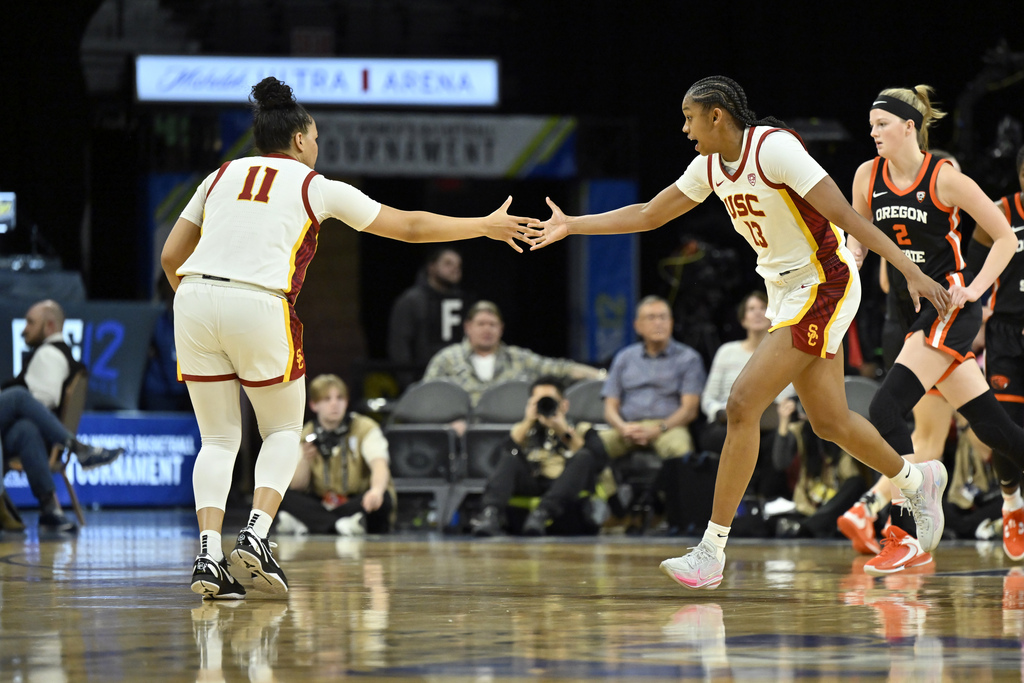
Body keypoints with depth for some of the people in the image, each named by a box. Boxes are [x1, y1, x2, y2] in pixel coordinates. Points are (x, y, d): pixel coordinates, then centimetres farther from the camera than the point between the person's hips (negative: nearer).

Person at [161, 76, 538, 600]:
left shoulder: (221, 176, 22)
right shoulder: (316, 187, 13)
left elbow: (170, 256, 21)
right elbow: (409, 227, 19)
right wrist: (487, 226, 30)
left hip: (194, 298, 3)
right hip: (259, 303, -3)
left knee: (219, 439, 13)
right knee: (283, 432, 17)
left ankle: (209, 555, -5)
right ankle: (256, 535, -4)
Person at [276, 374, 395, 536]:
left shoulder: (365, 428, -6)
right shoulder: (308, 435, 3)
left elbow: (380, 465, -25)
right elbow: (297, 487, -3)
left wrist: (376, 490, -49)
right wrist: (305, 460, -24)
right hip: (321, 503, 3)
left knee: (382, 498, -35)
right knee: (286, 497, -21)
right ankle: (341, 525, -44)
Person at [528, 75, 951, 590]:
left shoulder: (774, 148, -20)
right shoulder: (710, 166, 4)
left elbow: (846, 216, -23)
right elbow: (650, 215, 16)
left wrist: (911, 272, -24)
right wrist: (572, 225, 13)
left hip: (824, 286, -9)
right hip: (786, 291, 9)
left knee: (743, 403, -15)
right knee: (829, 421, 15)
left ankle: (712, 551, -13)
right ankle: (916, 480, 42)